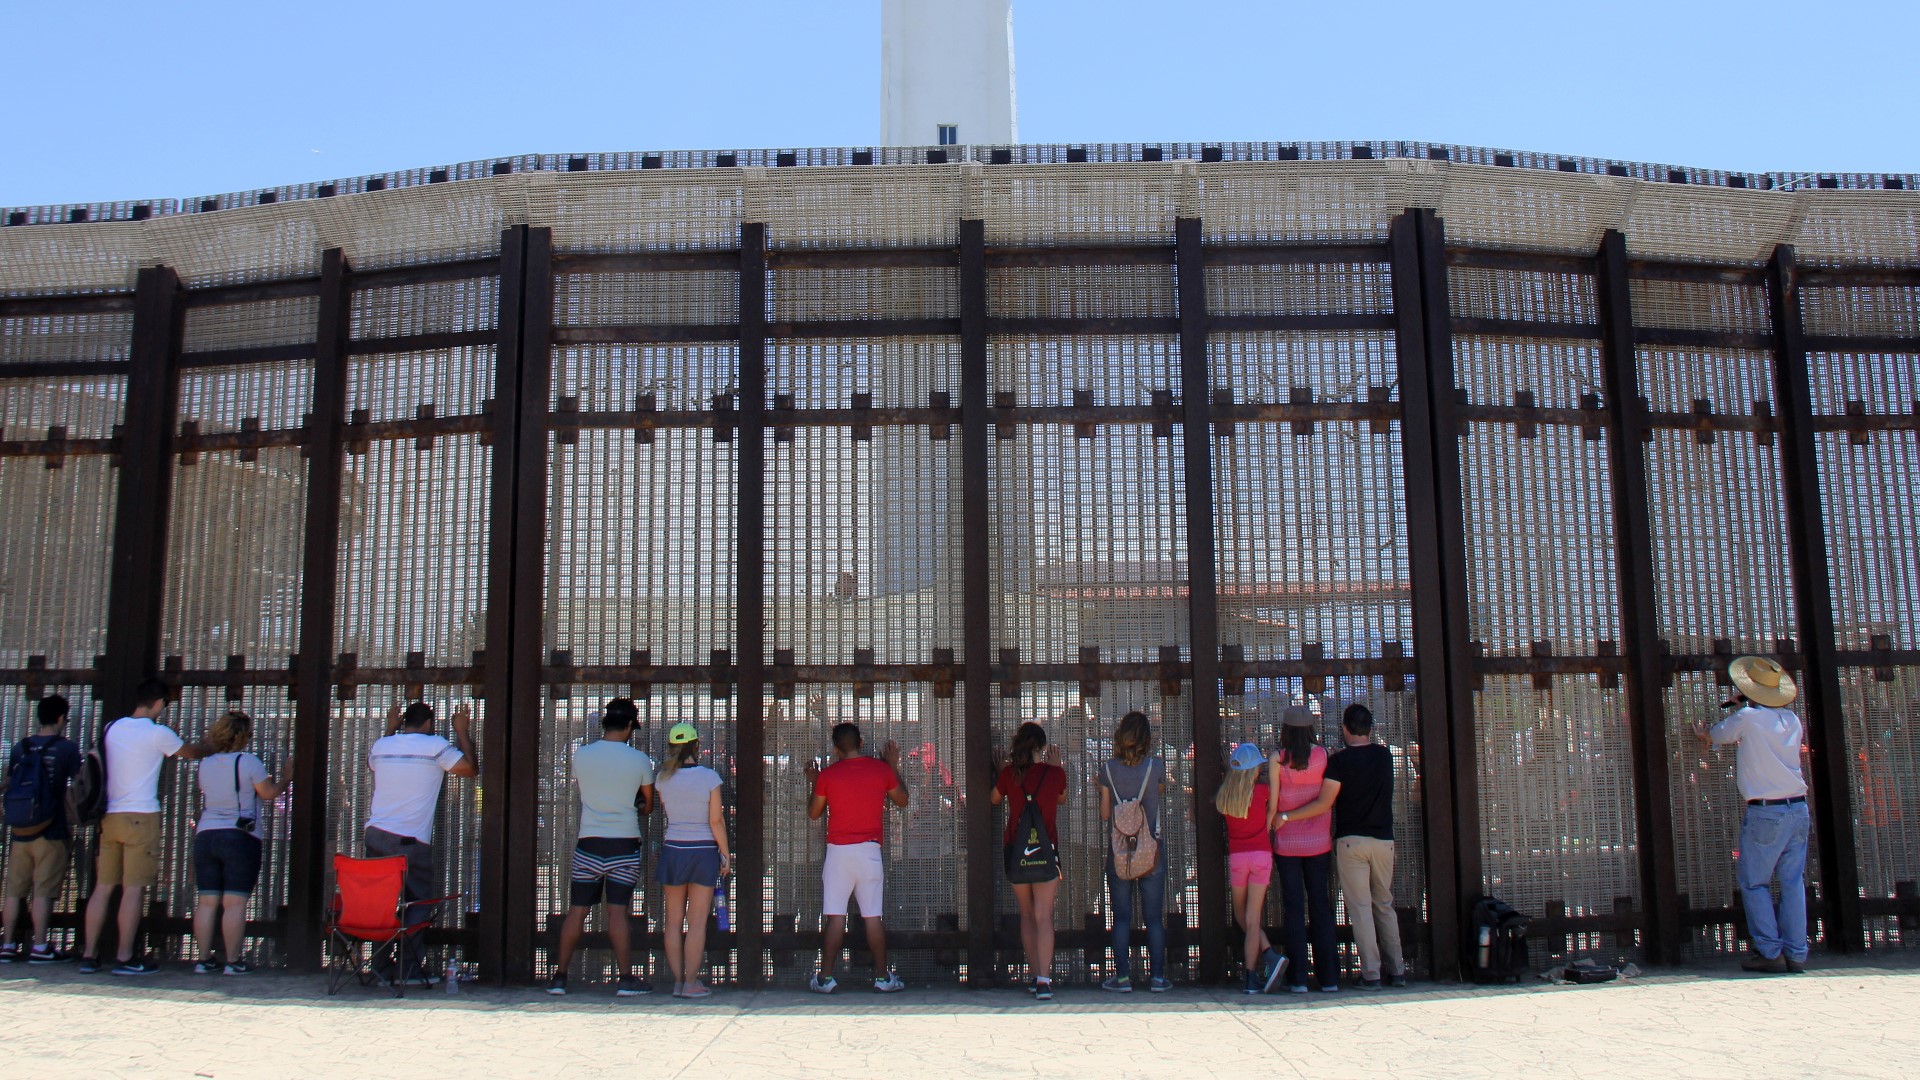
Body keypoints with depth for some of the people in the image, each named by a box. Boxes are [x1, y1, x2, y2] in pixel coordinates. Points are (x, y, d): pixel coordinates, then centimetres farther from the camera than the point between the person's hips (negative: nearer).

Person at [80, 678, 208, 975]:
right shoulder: (158, 734, -6)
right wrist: (209, 749, 33)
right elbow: (190, 752, 10)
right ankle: (125, 959, -2)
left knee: (103, 886, 9)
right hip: (141, 816, -6)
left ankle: (89, 955, 10)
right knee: (134, 889, -3)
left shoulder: (111, 728, 10)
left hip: (109, 815, 6)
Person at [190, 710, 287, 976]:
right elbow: (268, 794, -3)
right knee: (235, 903, -4)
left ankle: (204, 959, 8)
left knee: (207, 902, 7)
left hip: (205, 836, 6)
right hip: (240, 837, -5)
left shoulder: (205, 764, 9)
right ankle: (232, 961, -3)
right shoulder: (248, 762, -8)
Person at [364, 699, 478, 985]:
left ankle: (382, 967, 11)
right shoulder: (435, 746, -6)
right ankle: (412, 969, -4)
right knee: (420, 903, 2)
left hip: (375, 834, 5)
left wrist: (390, 729, 38)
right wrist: (463, 732, 9)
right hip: (411, 840, -5)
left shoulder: (382, 745, 8)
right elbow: (471, 768, -1)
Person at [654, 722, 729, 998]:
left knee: (673, 920, 10)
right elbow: (716, 821, -8)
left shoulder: (664, 778, -1)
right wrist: (725, 854, 2)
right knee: (697, 922, 2)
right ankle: (691, 983, 3)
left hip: (673, 850, 3)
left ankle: (678, 981, 11)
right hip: (703, 851, -3)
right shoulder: (710, 777, -9)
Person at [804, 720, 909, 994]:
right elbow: (902, 800, 16)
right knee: (873, 917, 5)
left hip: (838, 850, -1)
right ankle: (883, 978, 8)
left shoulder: (827, 775, -2)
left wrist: (813, 783, 24)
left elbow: (813, 813, 10)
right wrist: (894, 766, 26)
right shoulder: (881, 769, 1)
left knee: (835, 917, 2)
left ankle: (825, 978, 4)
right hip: (870, 849, 1)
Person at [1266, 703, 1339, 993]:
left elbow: (1271, 804, -7)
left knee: (1294, 907, 3)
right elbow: (1326, 802, -6)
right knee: (1321, 906, 7)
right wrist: (1288, 816, 4)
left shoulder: (1277, 759, -7)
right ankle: (1328, 977, 7)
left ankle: (1299, 978, 2)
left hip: (1287, 843, -1)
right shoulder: (1323, 755, -3)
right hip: (1319, 842, 1)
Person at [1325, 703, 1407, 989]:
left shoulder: (1340, 761, -8)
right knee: (1385, 906, 14)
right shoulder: (1385, 756, 7)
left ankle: (1371, 973, -6)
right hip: (1384, 839, 5)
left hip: (1351, 839, -4)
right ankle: (1396, 970, 14)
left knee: (1360, 907, -2)